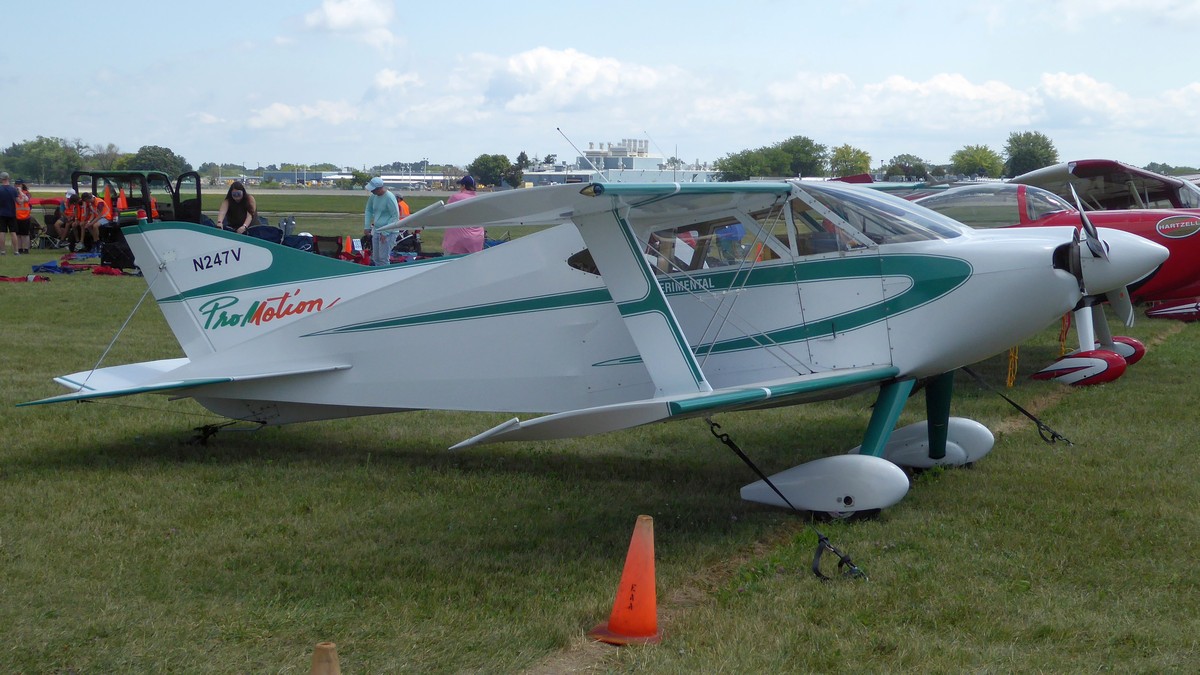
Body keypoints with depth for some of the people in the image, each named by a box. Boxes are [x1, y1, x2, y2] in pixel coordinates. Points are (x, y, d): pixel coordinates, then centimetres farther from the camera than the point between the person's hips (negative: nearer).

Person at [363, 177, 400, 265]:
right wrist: (367, 227, 9)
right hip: (376, 230, 8)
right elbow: (368, 210, 19)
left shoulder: (389, 198, -17)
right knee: (376, 258, 11)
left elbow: (395, 216, -16)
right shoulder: (373, 196, 4)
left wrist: (385, 233, -18)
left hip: (388, 232, -8)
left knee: (383, 259, -12)